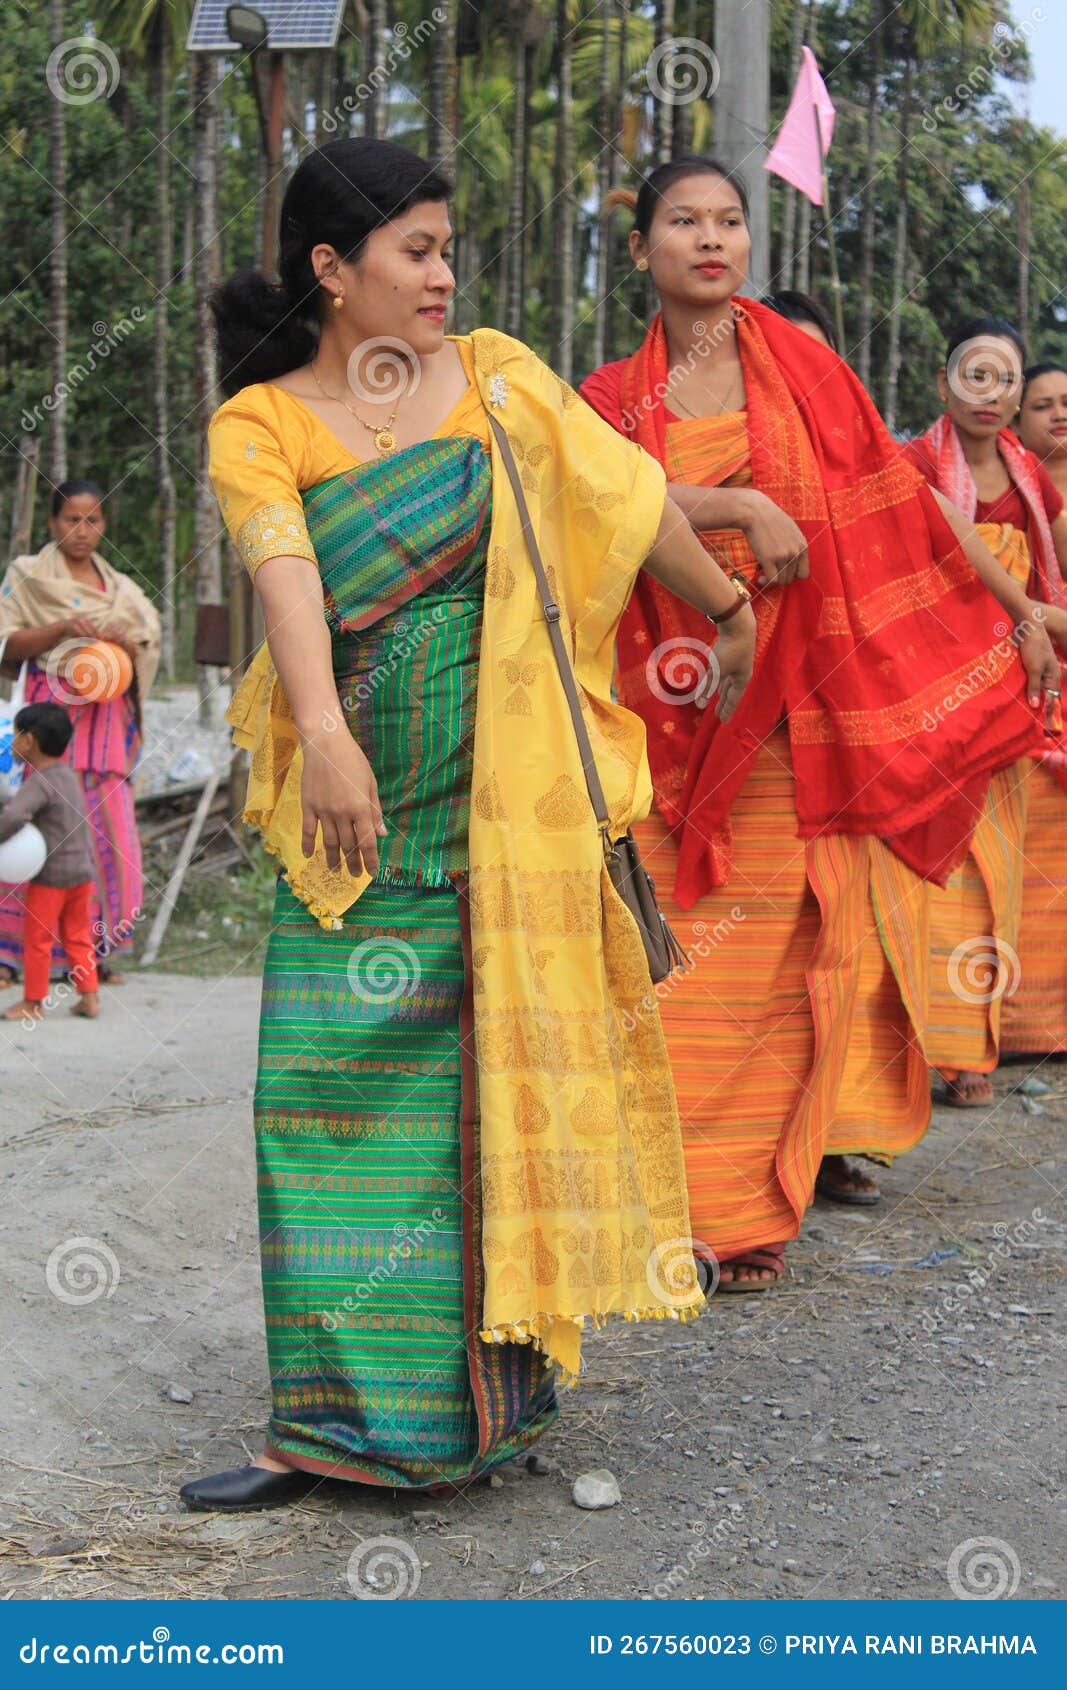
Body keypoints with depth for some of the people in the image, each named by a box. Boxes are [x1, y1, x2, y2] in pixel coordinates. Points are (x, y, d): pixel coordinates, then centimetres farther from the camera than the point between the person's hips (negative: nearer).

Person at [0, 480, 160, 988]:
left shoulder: (120, 587, 19)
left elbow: (145, 656, 17)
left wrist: (125, 644, -6)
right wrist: (62, 629, -15)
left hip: (105, 716, 4)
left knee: (106, 827, -4)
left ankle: (94, 949, 2)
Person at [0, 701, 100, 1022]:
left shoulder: (40, 783, -20)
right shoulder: (67, 774, 8)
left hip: (50, 875, -8)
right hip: (83, 869, 8)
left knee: (37, 940, 6)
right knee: (78, 937, 16)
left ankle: (32, 1003, 15)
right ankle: (89, 998, 17)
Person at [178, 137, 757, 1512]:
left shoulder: (496, 378, 7)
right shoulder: (258, 426, 0)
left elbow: (630, 497, 18)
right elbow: (285, 575, -18)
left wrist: (731, 610, 28)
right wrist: (324, 736, -34)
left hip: (512, 793, 1)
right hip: (358, 803, -1)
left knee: (508, 1063, 3)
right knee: (342, 1080, -3)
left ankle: (495, 1373, 14)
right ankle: (338, 1421, 4)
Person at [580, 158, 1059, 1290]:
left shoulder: (803, 368, 9)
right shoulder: (614, 397, 8)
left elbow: (902, 500, 10)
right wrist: (745, 505, -23)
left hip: (796, 702, 1)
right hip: (676, 702, 0)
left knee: (787, 938, 1)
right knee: (687, 950, -4)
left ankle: (753, 1196, 12)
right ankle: (689, 1195, 5)